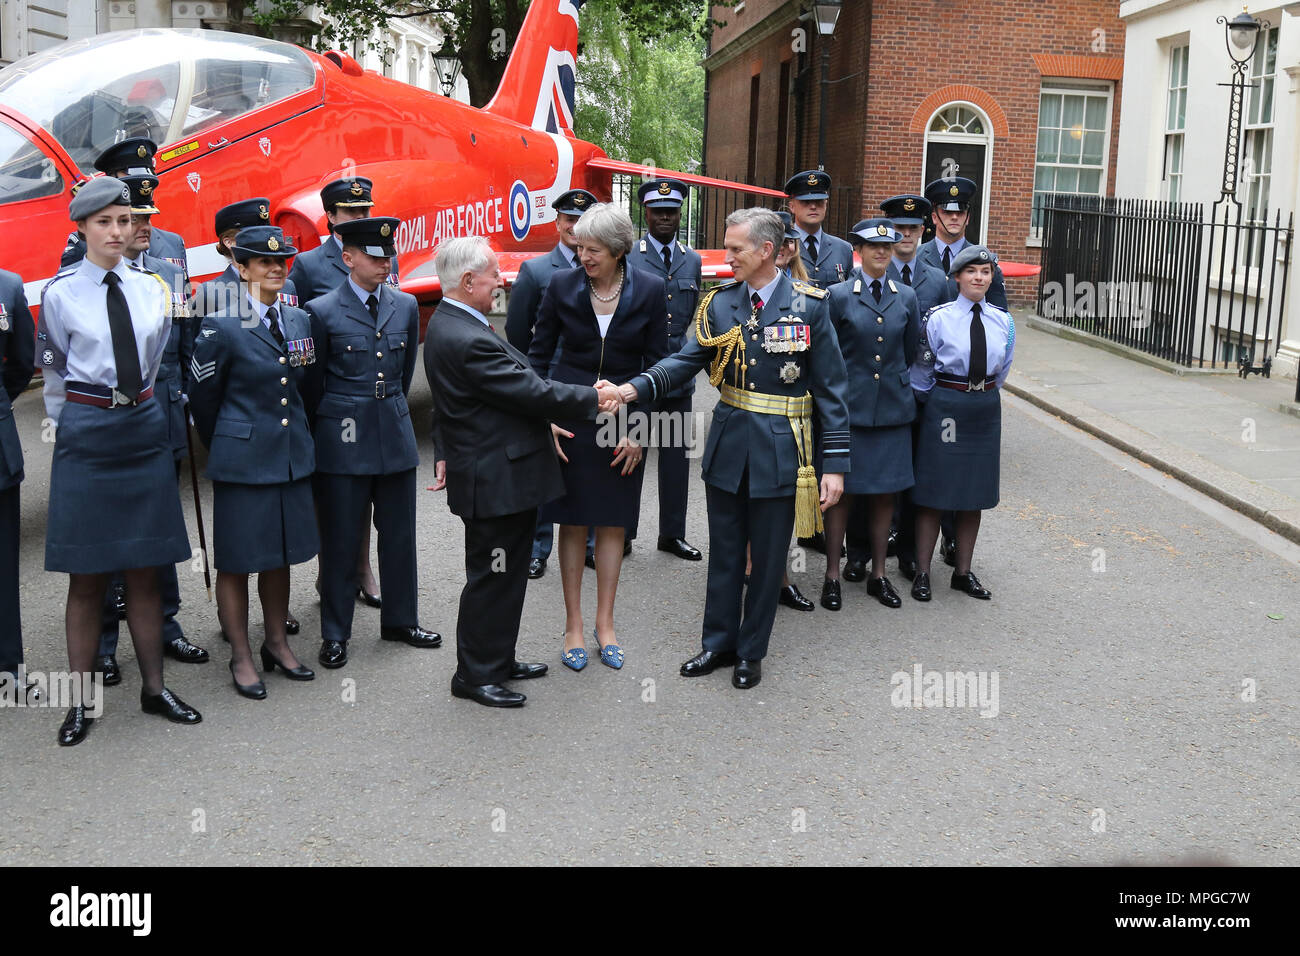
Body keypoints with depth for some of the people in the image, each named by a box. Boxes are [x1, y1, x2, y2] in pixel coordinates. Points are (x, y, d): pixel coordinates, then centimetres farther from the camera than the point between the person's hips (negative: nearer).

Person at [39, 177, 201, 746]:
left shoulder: (152, 288, 6)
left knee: (145, 569, 9)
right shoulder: (60, 293, -4)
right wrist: (73, 425, 10)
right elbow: (53, 373, 5)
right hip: (86, 433, -3)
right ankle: (80, 701, 14)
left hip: (144, 430, 3)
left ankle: (155, 688, 20)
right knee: (86, 575, 3)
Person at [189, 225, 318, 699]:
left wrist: (294, 433, 17)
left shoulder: (299, 320, 6)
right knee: (236, 558, 4)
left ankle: (277, 643, 29)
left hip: (292, 456, 6)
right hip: (242, 460, -5)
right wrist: (223, 446, 7)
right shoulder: (221, 326, -11)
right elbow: (203, 397, -3)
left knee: (281, 552, 15)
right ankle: (241, 656, 16)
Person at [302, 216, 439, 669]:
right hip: (343, 441, -4)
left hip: (395, 433, 4)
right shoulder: (322, 311, -6)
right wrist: (327, 428, 9)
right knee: (340, 538, 4)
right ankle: (335, 633, 16)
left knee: (399, 533, 12)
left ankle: (400, 619, 28)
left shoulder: (406, 306, 6)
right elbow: (312, 382, 2)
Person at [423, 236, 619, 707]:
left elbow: (446, 402, 18)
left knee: (505, 575, 20)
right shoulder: (468, 341, -25)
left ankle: (498, 661, 33)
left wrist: (445, 453, 24)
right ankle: (475, 676, 15)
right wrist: (594, 397, -11)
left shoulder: (447, 324, 9)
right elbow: (533, 393, -23)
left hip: (498, 473, 11)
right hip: (496, 481, -11)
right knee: (491, 578, 2)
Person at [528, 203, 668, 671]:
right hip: (570, 414, 0)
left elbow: (658, 364, -1)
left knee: (614, 524, 8)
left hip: (624, 418, 0)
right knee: (573, 523, 6)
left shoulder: (649, 290, -6)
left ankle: (604, 624, 22)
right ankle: (574, 626, 17)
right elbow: (538, 354, 3)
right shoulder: (562, 286, -5)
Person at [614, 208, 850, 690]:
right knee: (724, 552, 14)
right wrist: (636, 387, -19)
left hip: (779, 451, -3)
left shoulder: (808, 306, -8)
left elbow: (831, 388, -7)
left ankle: (751, 652, 26)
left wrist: (835, 463, -11)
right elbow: (688, 359, -2)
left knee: (767, 557, 9)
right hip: (727, 446, 3)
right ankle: (718, 642, 30)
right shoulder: (720, 303, 2)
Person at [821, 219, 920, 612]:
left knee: (885, 493, 9)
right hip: (849, 408, -3)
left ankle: (878, 574, 22)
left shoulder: (906, 297, 7)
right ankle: (832, 576, 13)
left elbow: (913, 354, 15)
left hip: (892, 409, 3)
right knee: (842, 491, 2)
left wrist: (902, 387, 11)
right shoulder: (838, 296, -3)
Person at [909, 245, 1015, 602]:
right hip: (945, 408, -4)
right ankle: (922, 573, 11)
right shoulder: (938, 318, -9)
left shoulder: (1003, 321, 3)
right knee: (934, 491, 1)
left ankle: (963, 572, 22)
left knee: (975, 493, 11)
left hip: (986, 409, 4)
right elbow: (922, 371, 0)